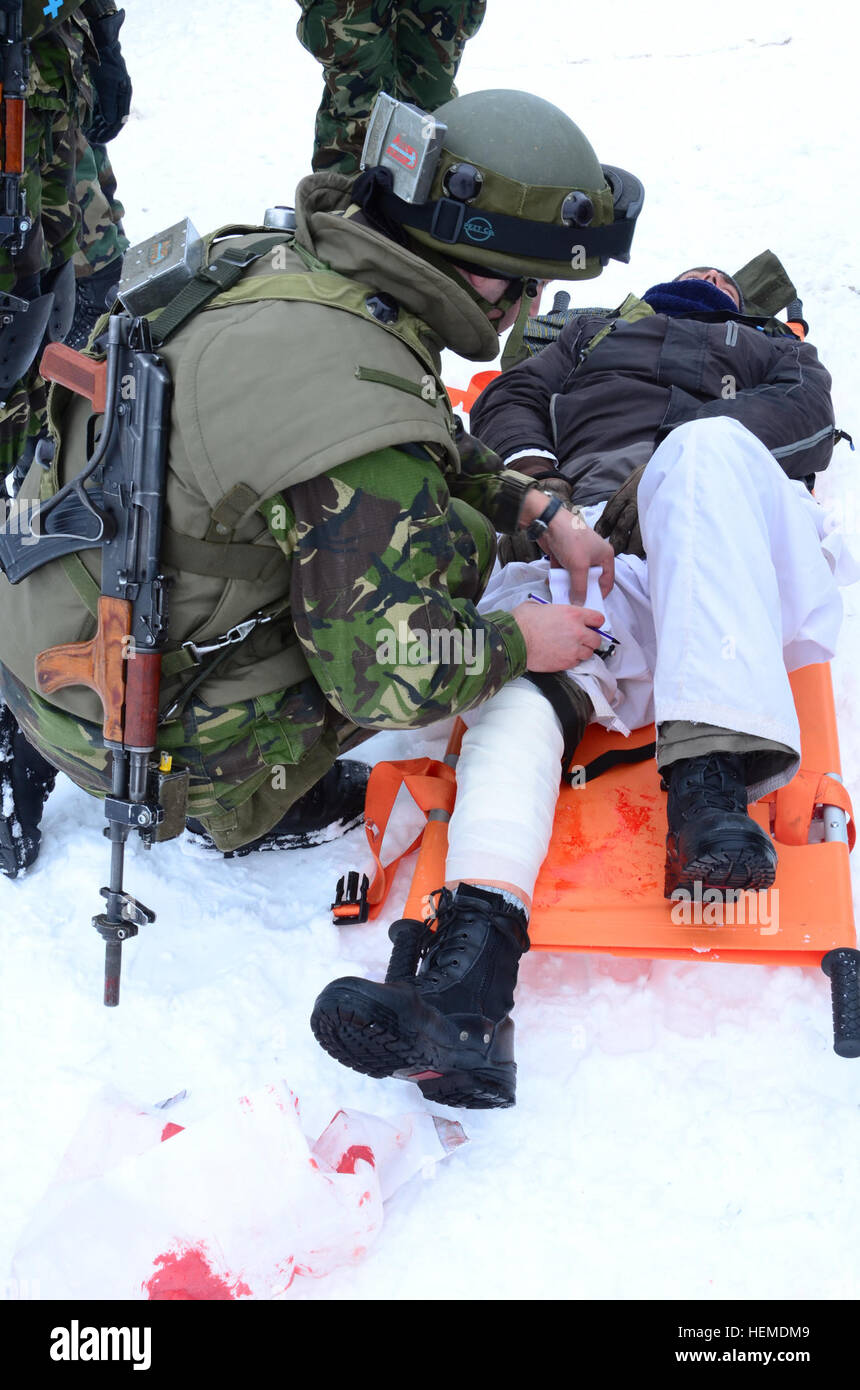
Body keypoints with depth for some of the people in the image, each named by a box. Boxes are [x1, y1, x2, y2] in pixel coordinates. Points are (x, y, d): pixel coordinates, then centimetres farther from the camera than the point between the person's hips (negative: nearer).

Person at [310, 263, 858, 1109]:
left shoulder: (772, 352, 38)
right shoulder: (597, 335, 44)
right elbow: (509, 401, 31)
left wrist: (673, 471, -5)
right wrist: (529, 466, 4)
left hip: (731, 554, -1)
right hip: (585, 534, 1)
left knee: (704, 447, -36)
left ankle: (710, 781, -52)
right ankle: (471, 965, -54)